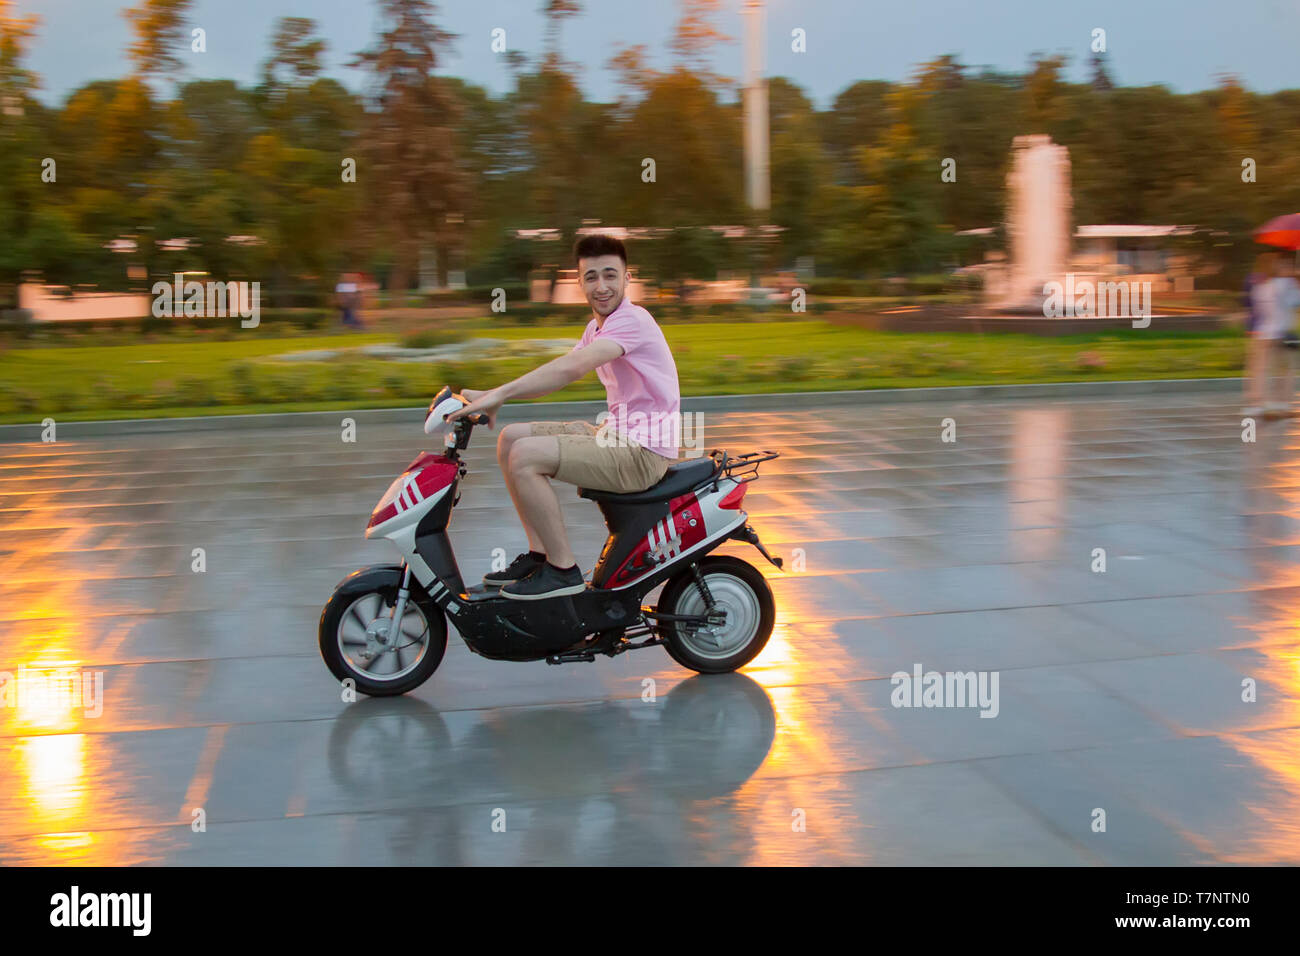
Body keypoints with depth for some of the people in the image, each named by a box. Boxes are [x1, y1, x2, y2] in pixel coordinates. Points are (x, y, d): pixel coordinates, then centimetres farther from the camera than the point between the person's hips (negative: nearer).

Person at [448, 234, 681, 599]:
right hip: (615, 434, 10)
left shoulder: (632, 320, -16)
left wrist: (499, 394, -29)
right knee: (511, 438, 8)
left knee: (525, 456, -21)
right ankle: (540, 553, 9)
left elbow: (571, 368, -29)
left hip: (643, 451, -10)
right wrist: (493, 395, -2)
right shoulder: (598, 325, 16)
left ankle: (563, 570, -12)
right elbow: (560, 370, 12)